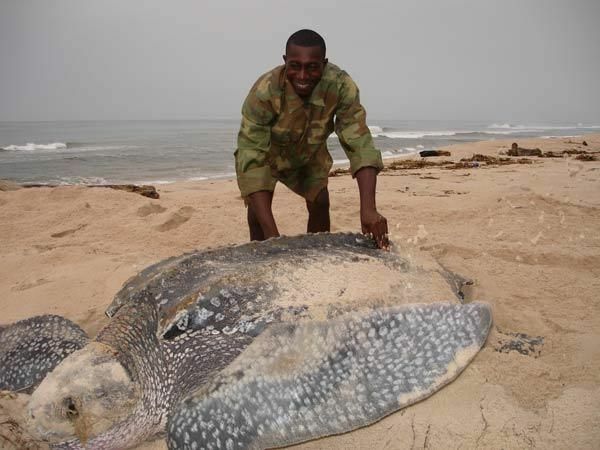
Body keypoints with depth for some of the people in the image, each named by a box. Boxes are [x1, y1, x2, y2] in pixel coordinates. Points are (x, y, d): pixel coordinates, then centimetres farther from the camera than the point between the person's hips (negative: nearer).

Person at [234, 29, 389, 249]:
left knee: (320, 203, -2)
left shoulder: (341, 86, -34)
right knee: (259, 211, -16)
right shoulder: (264, 91, -40)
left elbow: (359, 143, -37)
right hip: (266, 154, -2)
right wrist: (271, 235, -52)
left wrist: (368, 209, -51)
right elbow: (252, 159, -43)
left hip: (309, 153, 3)